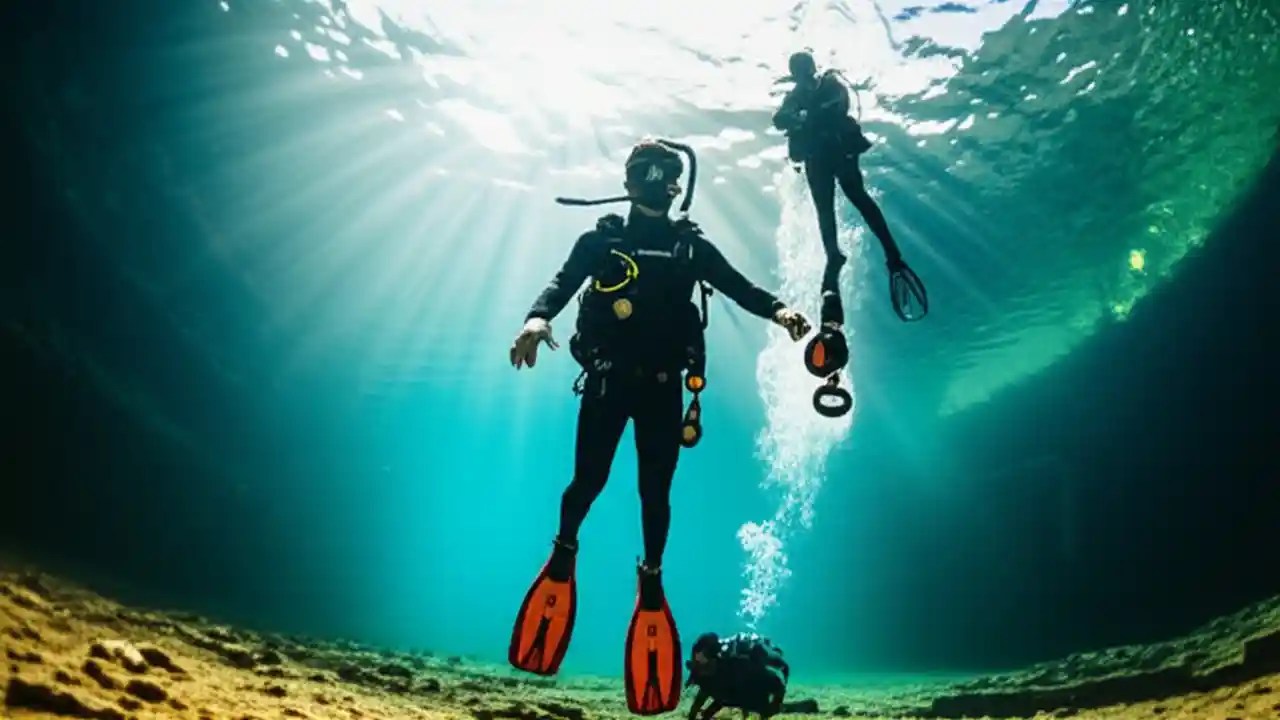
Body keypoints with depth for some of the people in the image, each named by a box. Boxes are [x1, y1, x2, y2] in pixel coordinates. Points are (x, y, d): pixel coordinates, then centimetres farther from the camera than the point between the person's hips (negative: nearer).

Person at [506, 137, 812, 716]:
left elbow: (739, 286, -1)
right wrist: (538, 318, -30)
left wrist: (778, 311, -21)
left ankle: (651, 577, 26)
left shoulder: (692, 247, 9)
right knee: (588, 480, -1)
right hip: (607, 379, -1)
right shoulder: (600, 240, 6)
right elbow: (563, 282, -8)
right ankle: (563, 550, 30)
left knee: (655, 492, 4)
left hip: (663, 385, 1)